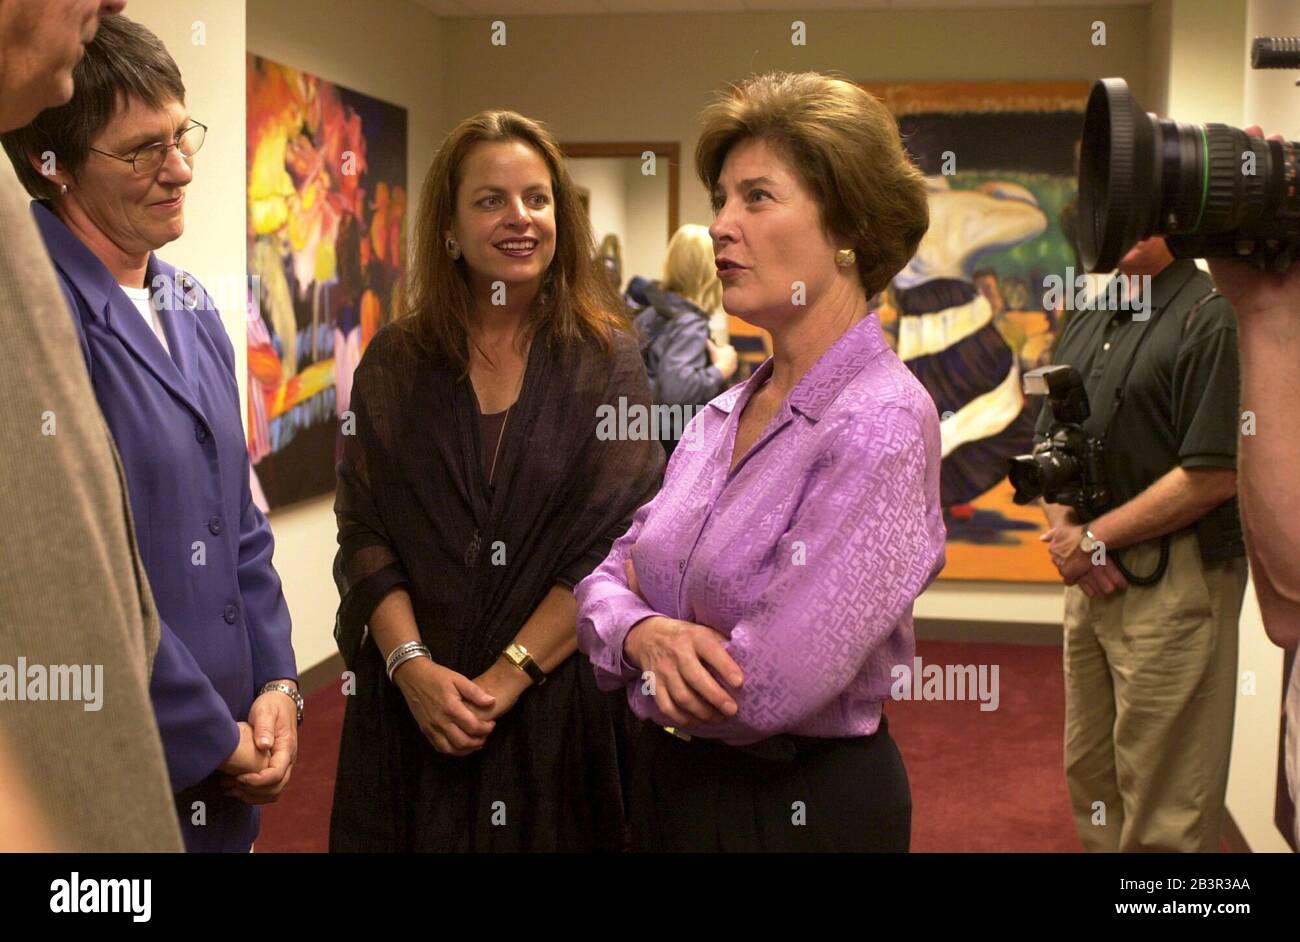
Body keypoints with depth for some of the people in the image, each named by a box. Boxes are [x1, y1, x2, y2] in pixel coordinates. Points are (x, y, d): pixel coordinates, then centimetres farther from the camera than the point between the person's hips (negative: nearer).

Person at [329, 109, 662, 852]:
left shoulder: (607, 362, -2)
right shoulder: (395, 364, 4)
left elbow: (617, 543, -9)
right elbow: (364, 531, 0)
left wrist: (509, 675, -15)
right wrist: (411, 664, -14)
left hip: (560, 701, -1)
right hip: (412, 703, 2)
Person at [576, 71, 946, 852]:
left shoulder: (882, 422, -22)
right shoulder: (728, 412, 3)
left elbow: (765, 691, -28)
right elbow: (605, 579, 3)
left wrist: (654, 649, -9)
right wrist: (646, 633, -19)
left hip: (806, 807, -7)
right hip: (673, 785, 7)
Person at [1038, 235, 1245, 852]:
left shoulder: (1211, 317, -11)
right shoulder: (1088, 323, 14)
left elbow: (1214, 473, -18)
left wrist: (1093, 538, -12)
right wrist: (1062, 525, -3)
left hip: (1171, 584, -8)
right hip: (1090, 575, 8)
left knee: (1163, 806, 0)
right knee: (1090, 770, 17)